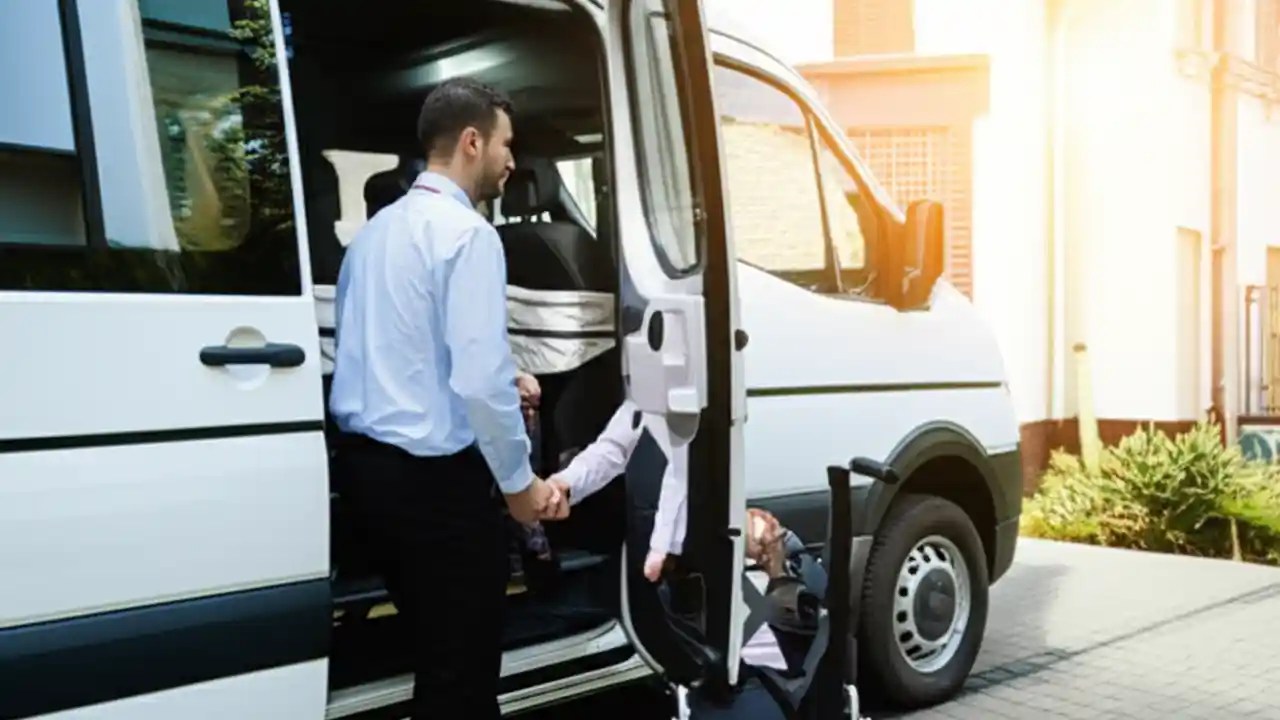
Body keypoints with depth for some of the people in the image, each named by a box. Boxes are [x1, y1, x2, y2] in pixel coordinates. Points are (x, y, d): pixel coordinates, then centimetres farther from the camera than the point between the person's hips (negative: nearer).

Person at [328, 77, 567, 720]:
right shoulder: (467, 232, -14)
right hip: (435, 476, -9)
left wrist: (503, 382, 17)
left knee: (435, 651, 22)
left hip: (365, 462, 9)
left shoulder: (378, 228, 13)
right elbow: (480, 381, -21)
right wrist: (519, 482, -9)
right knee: (463, 662, 5)